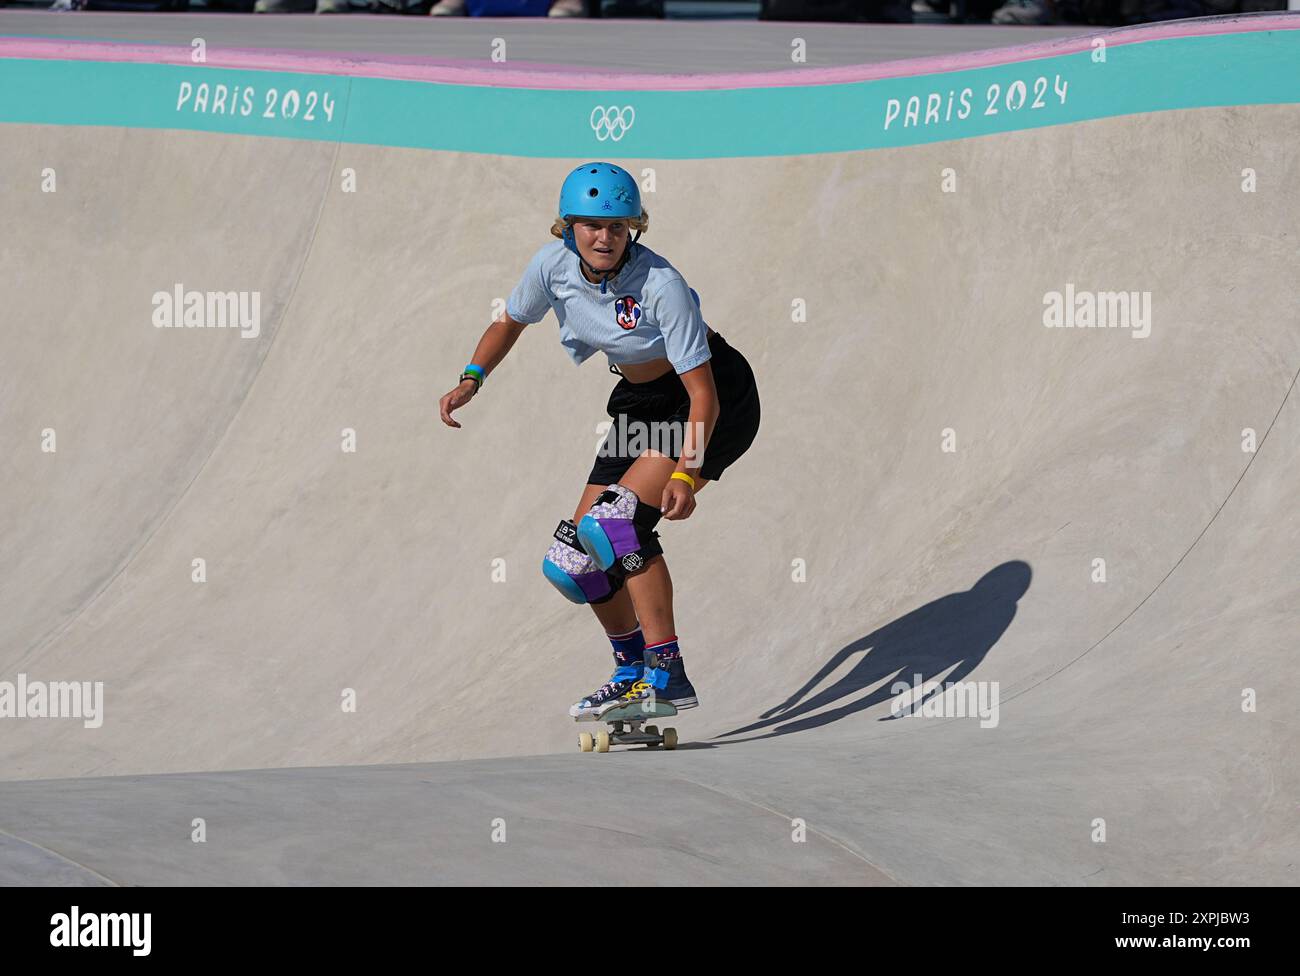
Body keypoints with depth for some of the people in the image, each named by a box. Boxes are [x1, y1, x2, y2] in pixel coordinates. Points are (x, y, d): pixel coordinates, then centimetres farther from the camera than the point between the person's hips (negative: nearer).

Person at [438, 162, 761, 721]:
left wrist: (686, 473, -38)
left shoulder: (660, 285, -29)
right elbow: (510, 323, 9)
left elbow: (703, 394, -28)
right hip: (642, 403, 7)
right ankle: (633, 671, 19)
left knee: (618, 518, -27)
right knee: (576, 553, -1)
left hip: (719, 404, -7)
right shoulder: (554, 264, -13)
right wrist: (471, 380, -6)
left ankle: (667, 675, -24)